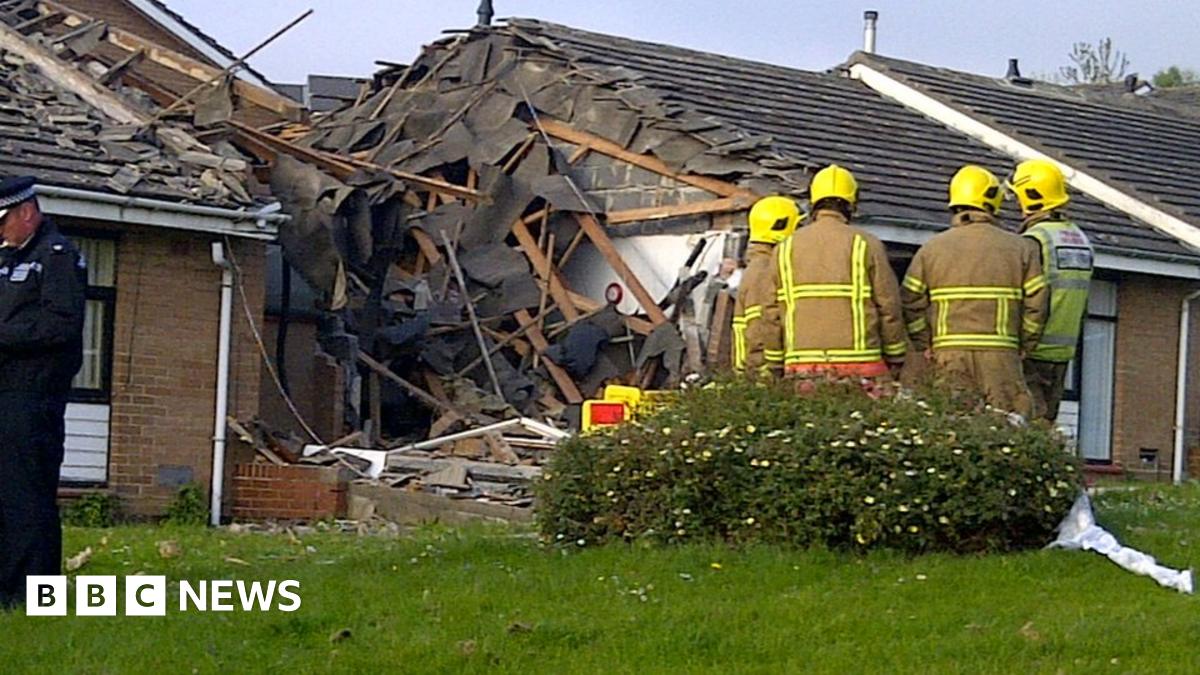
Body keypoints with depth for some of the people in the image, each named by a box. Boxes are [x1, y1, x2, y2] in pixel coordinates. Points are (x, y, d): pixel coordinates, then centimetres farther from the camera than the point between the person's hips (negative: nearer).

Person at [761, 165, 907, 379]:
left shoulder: (785, 249, 9)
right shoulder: (866, 245, 1)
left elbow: (772, 314, 9)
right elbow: (888, 307, 1)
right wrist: (895, 361, 11)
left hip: (801, 365, 3)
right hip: (857, 363, -3)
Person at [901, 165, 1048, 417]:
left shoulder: (931, 249, 7)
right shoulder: (1019, 249, 5)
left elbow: (912, 305, 3)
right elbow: (1036, 304, 2)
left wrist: (927, 348, 12)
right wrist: (1022, 345, 14)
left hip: (949, 357, 1)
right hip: (1001, 356, -1)